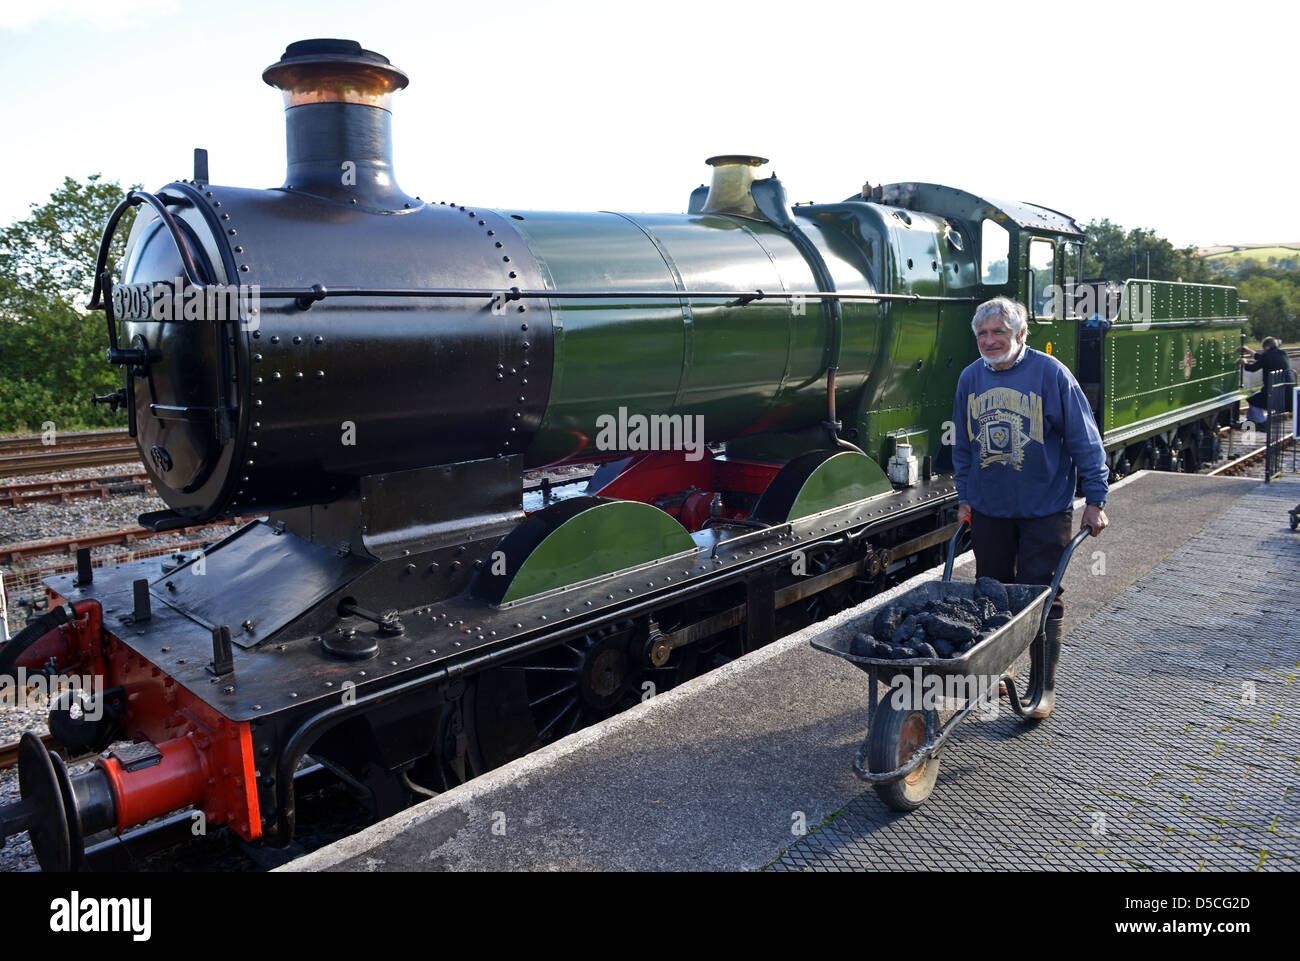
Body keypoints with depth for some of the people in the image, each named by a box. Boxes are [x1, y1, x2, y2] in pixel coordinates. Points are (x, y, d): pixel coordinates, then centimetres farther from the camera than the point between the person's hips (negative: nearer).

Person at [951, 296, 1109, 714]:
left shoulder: (1051, 373, -9)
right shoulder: (970, 378, 4)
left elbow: (1084, 440, -5)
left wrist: (1095, 499, -5)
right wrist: (964, 497, 16)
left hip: (1045, 509, -4)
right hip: (988, 509, 4)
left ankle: (1042, 689, 12)